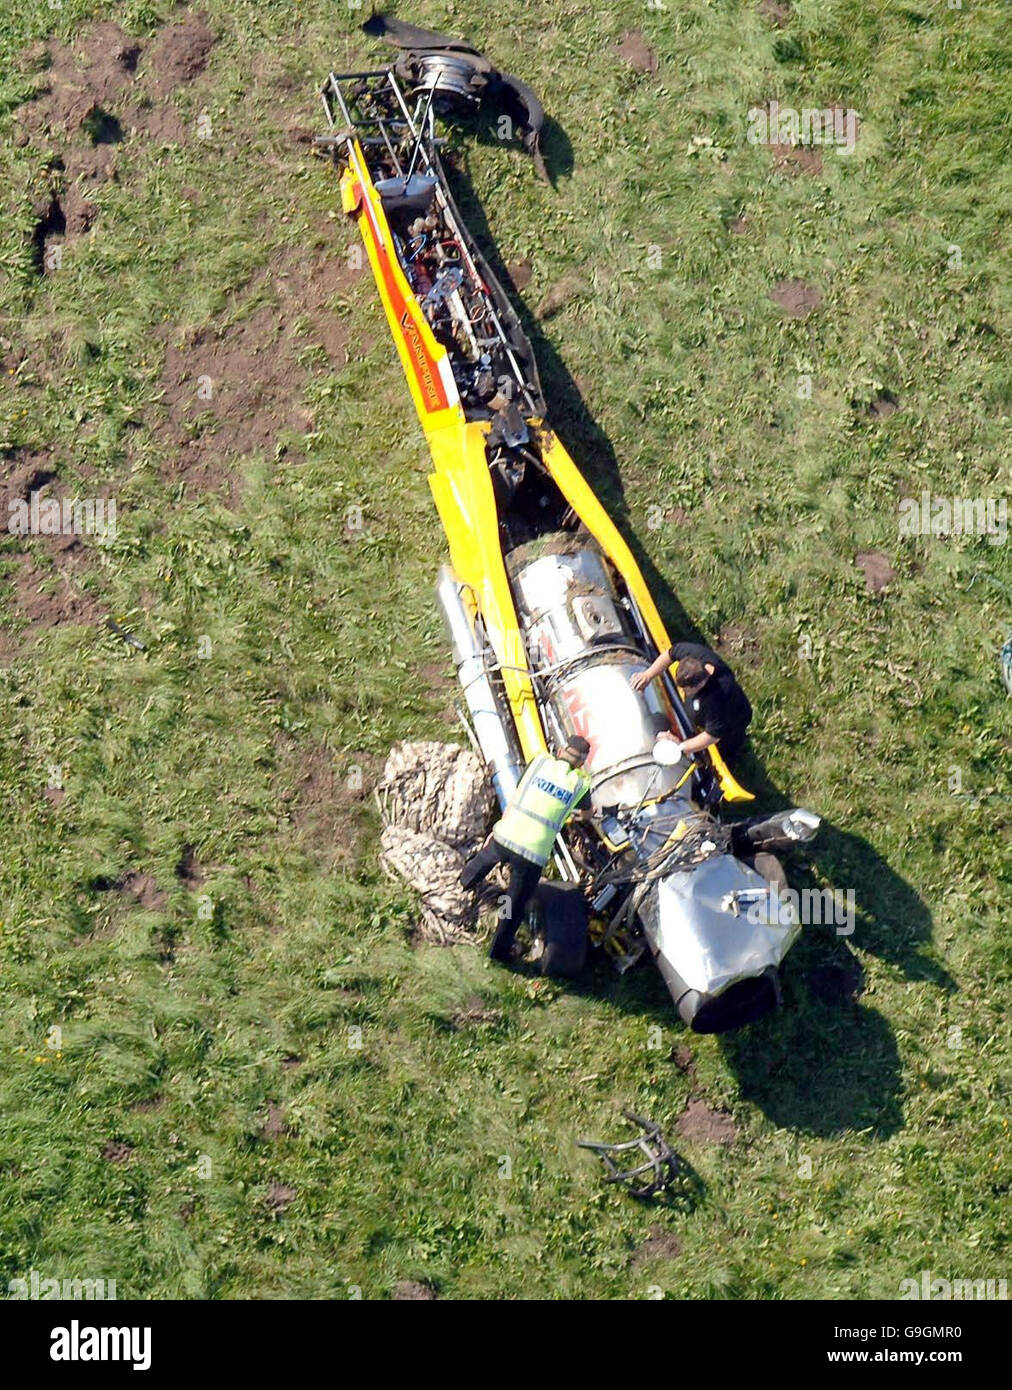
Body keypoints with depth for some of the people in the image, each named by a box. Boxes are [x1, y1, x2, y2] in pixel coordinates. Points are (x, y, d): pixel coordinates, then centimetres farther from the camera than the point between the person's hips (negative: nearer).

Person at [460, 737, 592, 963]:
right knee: (516, 905, 17)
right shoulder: (581, 783, 1)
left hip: (505, 836, 3)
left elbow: (515, 797, 10)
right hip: (533, 854, -3)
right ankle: (499, 950, 32)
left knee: (486, 857, 38)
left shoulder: (541, 760, 4)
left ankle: (467, 879, 68)